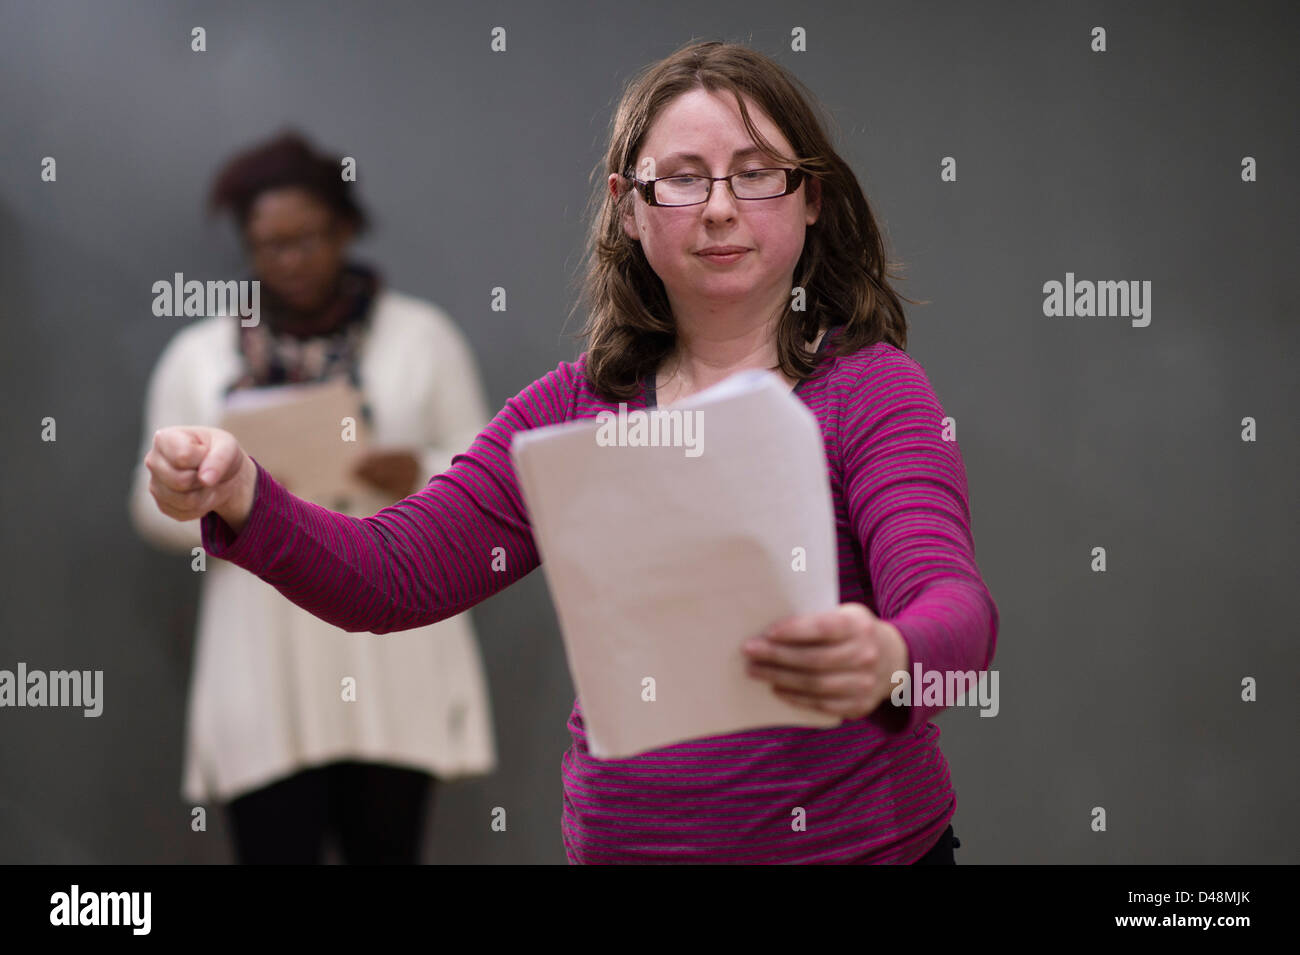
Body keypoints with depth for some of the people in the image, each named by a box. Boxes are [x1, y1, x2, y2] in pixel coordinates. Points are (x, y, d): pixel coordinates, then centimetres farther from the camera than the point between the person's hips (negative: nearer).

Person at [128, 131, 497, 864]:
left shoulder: (421, 335, 11)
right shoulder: (198, 355, 13)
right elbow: (155, 501, 9)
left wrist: (420, 474, -13)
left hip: (394, 663, 0)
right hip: (264, 670, 0)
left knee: (385, 848, -1)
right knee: (276, 849, -7)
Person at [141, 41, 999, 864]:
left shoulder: (871, 389, -8)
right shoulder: (576, 403, 4)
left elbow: (955, 606, -22)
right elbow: (391, 573, 1)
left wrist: (887, 661, -46)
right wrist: (241, 500, -17)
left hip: (848, 841, -3)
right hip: (615, 841, 4)